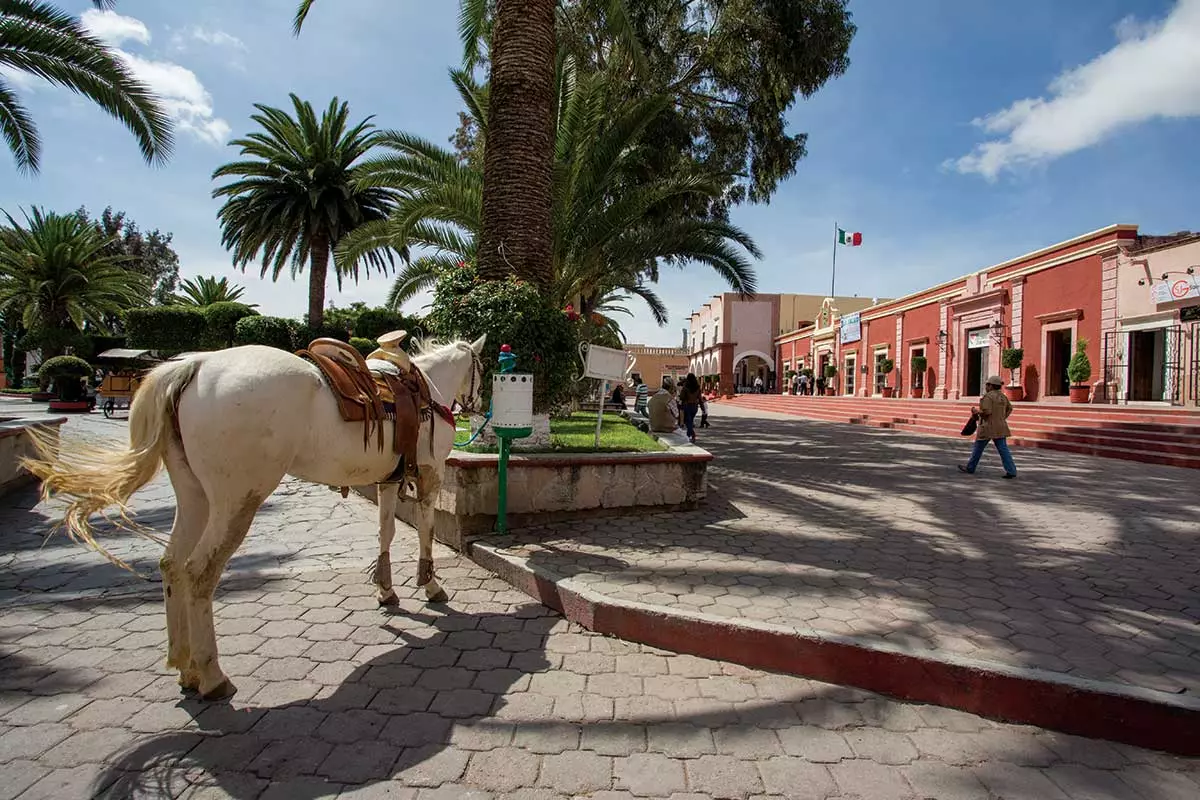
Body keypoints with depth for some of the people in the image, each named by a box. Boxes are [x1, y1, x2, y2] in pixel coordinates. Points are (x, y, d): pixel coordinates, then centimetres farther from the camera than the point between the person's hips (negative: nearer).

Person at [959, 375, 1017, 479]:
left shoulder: (987, 396, -15)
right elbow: (1009, 408, 22)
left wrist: (977, 412, -5)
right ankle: (1011, 471, -5)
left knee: (978, 448, 7)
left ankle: (970, 468, 19)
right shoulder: (1002, 396, 10)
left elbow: (986, 412, -22)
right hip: (1000, 428, 7)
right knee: (1003, 449, 2)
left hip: (988, 427, -7)